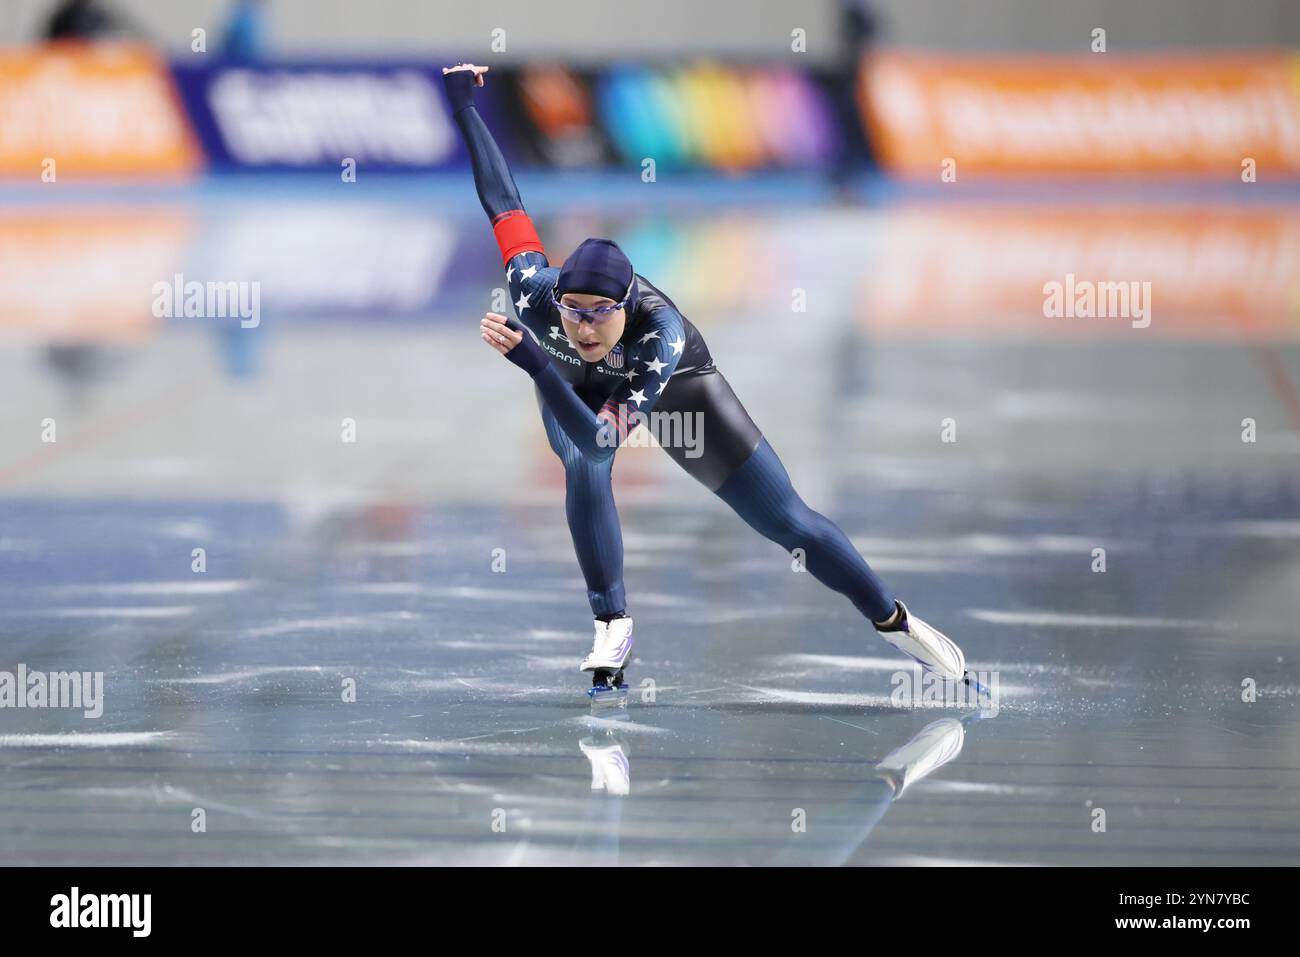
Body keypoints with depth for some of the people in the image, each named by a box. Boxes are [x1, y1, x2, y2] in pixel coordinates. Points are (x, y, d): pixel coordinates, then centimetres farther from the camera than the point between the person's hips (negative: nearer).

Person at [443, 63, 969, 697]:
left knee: (786, 519, 0)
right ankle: (611, 625, -15)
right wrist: (462, 104, -19)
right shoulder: (535, 292, -39)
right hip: (575, 381, 2)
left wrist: (534, 364, -69)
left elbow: (600, 438, -57)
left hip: (671, 378, -2)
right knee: (584, 471, -34)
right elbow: (501, 200, -25)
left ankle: (895, 623, 20)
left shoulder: (659, 329, -47)